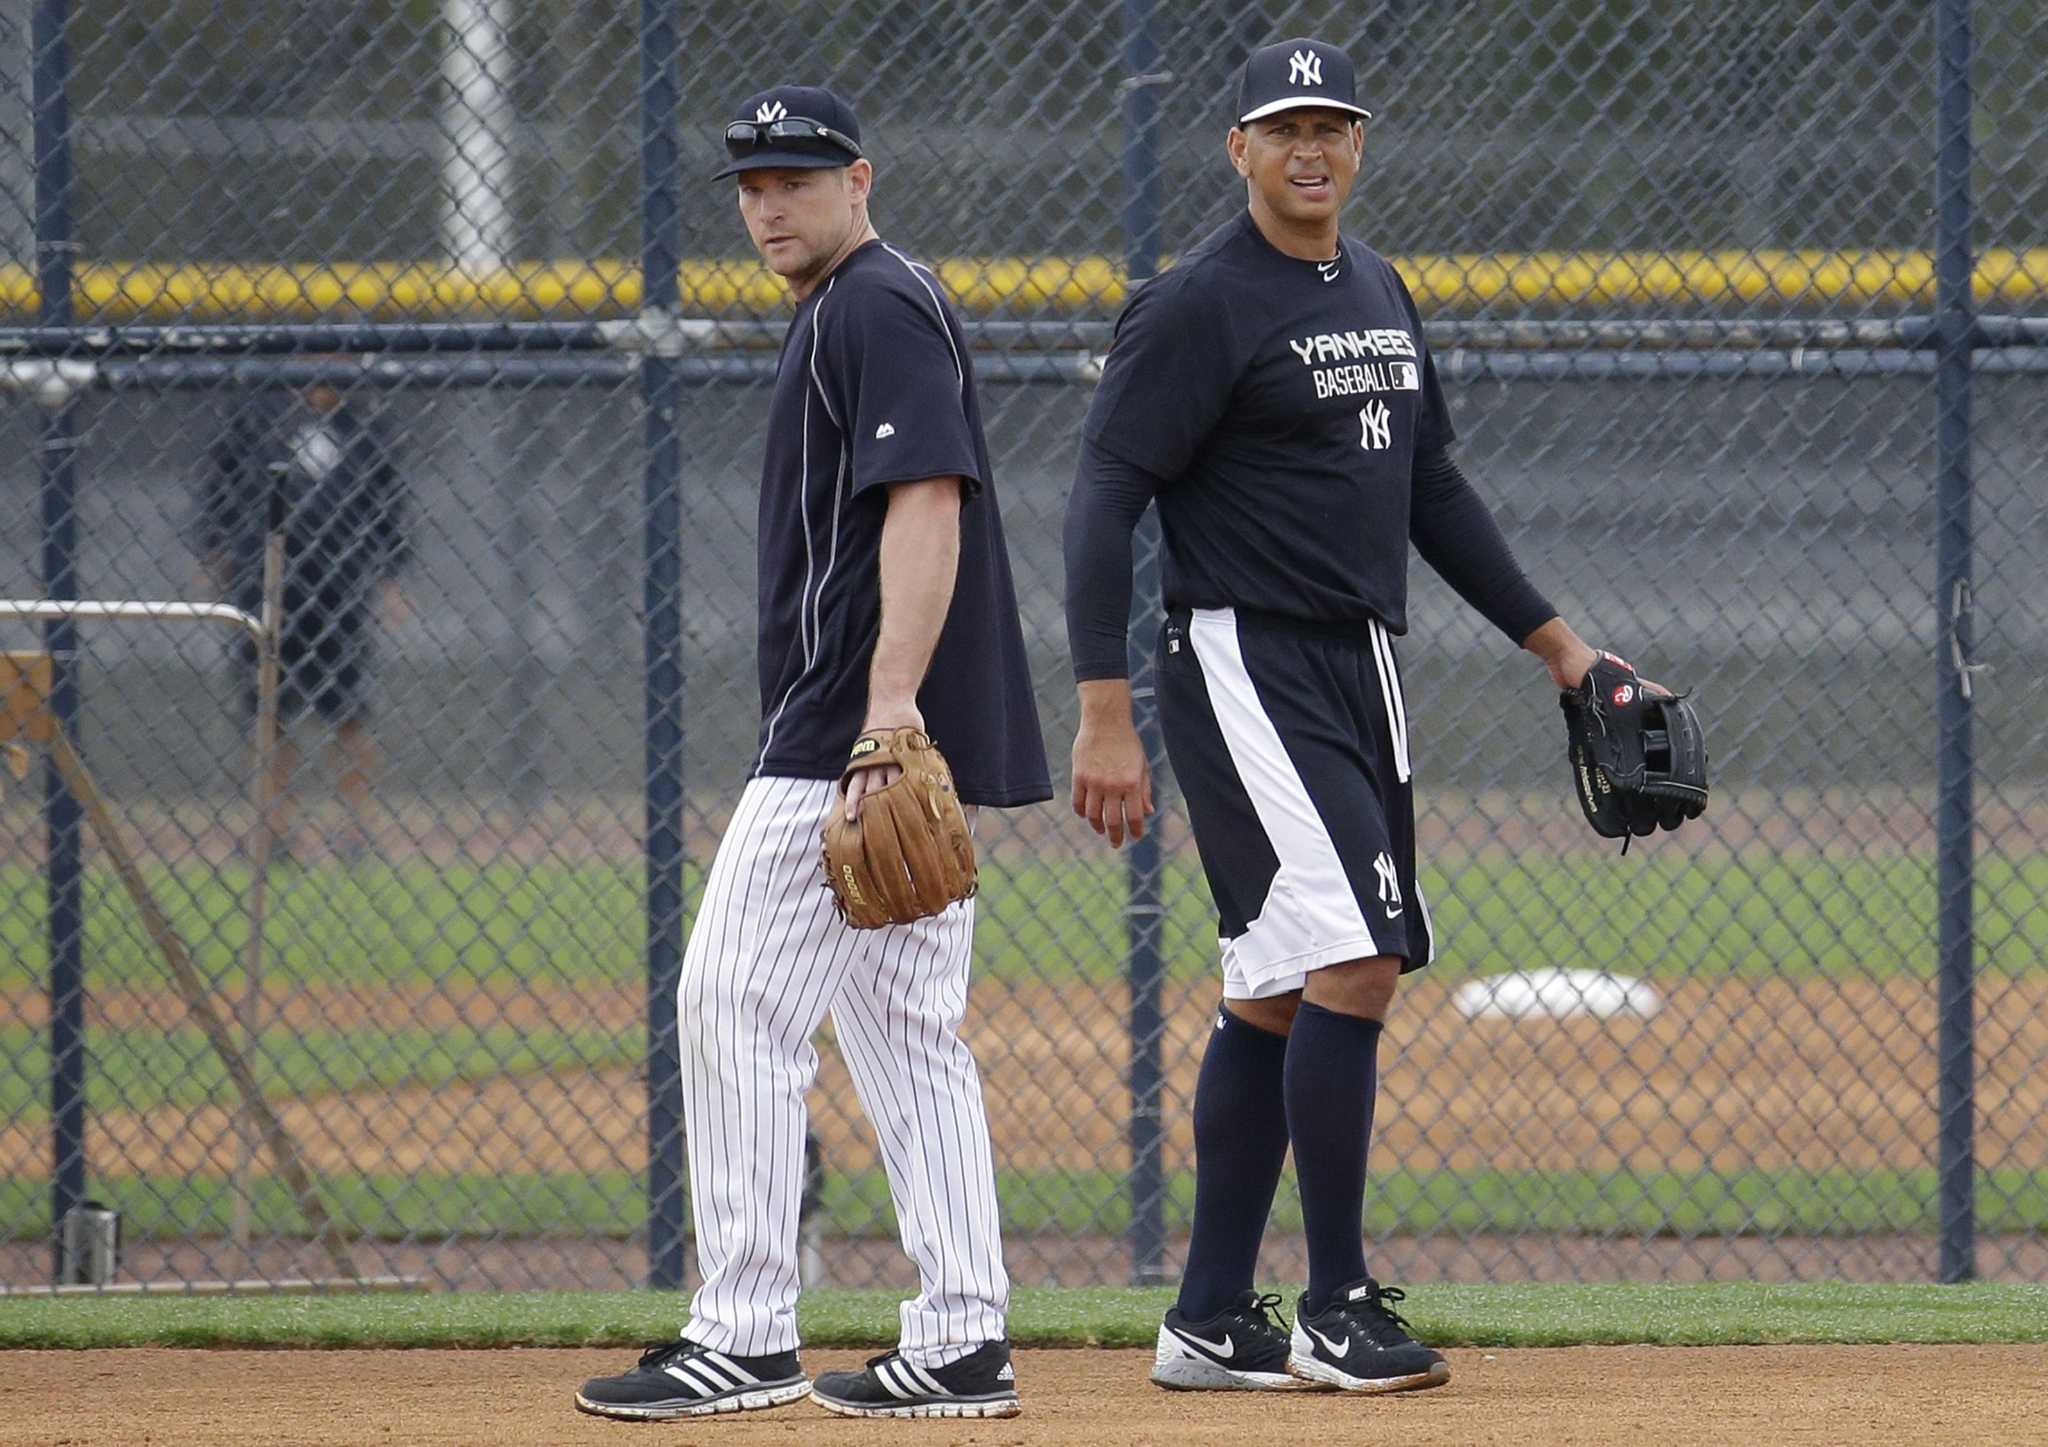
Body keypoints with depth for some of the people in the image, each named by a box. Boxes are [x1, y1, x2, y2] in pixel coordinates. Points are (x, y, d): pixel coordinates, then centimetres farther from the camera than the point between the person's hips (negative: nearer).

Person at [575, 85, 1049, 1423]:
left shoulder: (877, 309, -12)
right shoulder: (855, 310, 21)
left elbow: (927, 503, -22)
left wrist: (886, 709, -29)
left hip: (844, 735, -11)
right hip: (917, 750, 11)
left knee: (740, 1004, -10)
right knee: (907, 1024, 10)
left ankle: (742, 1337, -10)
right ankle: (961, 1339, 8)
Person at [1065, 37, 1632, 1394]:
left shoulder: (1380, 293, 14)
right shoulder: (1197, 307, -11)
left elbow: (1432, 485, 24)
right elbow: (1106, 503, -14)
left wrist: (1548, 633, 20)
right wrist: (1105, 717, -21)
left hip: (1364, 672, 8)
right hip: (1246, 669, -8)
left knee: (1278, 1000, 9)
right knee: (1355, 962, -17)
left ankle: (1212, 1323, 13)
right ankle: (1337, 1310, -11)